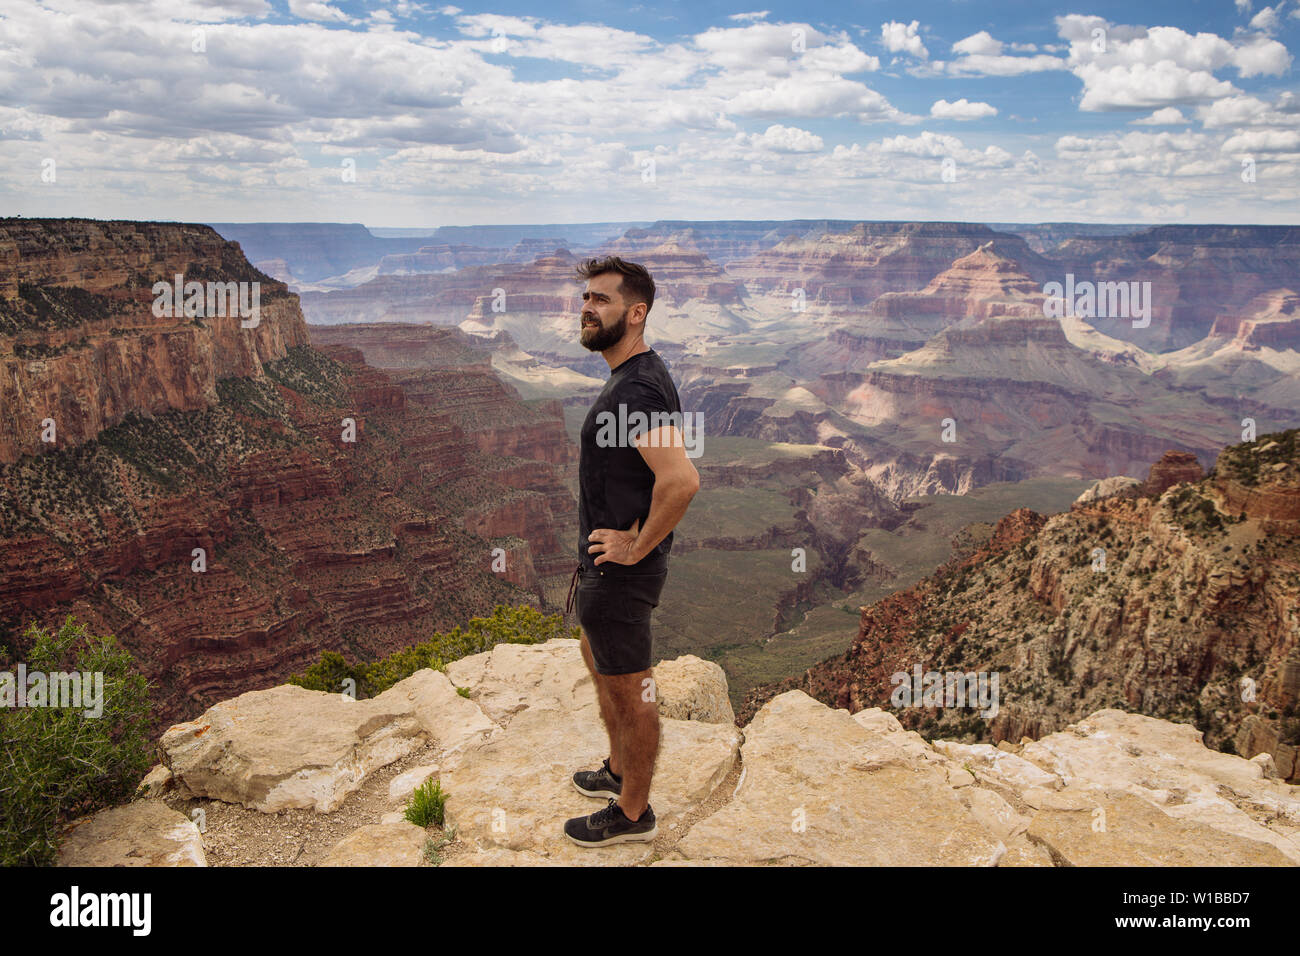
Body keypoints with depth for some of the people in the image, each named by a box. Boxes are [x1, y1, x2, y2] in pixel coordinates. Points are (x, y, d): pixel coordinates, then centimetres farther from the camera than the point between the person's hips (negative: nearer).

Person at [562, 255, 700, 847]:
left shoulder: (636, 388, -24)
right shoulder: (629, 377, 9)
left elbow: (681, 480, -38)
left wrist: (637, 547, -24)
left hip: (622, 572, -11)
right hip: (605, 564, 11)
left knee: (629, 689, 5)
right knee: (598, 662, 26)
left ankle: (633, 813, 24)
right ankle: (619, 771, 45)